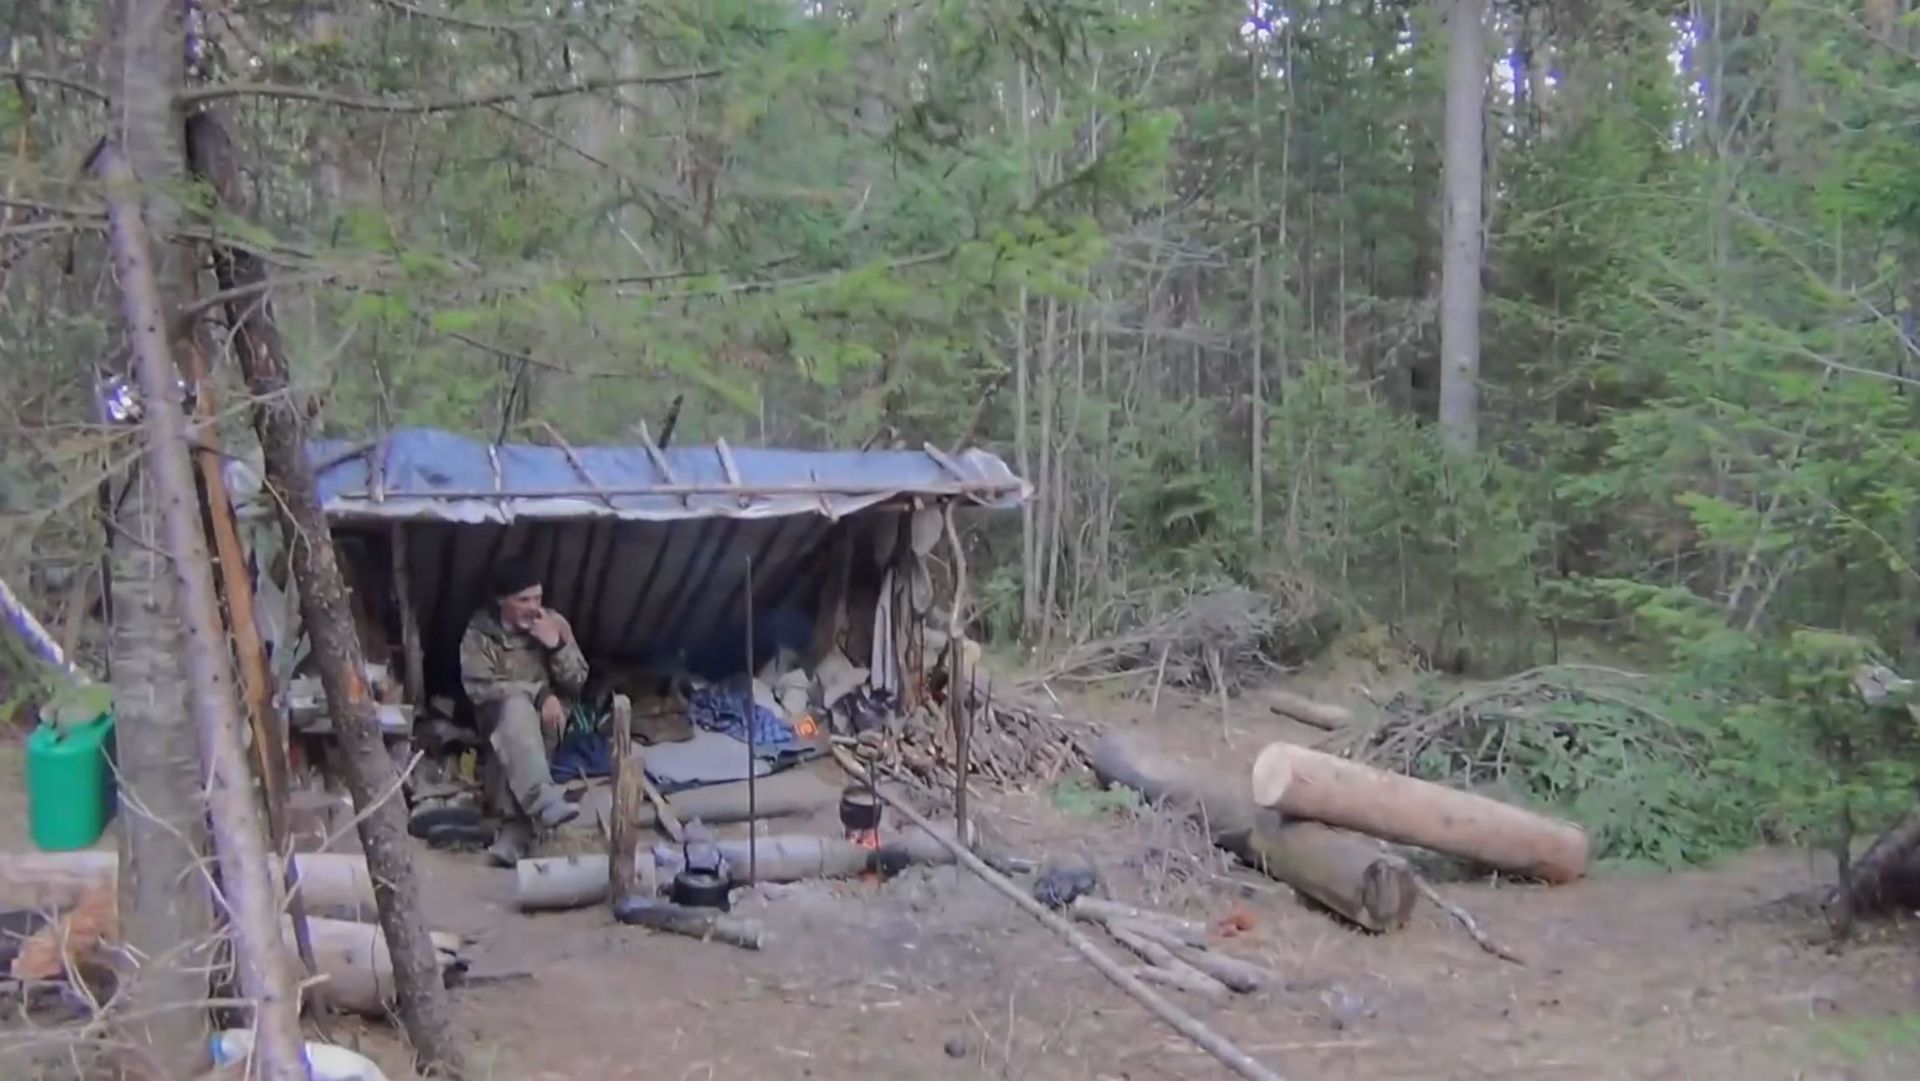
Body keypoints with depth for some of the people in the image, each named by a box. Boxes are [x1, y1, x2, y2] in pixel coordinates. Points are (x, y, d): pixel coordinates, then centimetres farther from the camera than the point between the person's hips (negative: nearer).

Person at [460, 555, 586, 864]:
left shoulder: (555, 622, -3)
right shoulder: (480, 631, -8)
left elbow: (577, 682, -3)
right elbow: (479, 688, -17)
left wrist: (556, 645, -20)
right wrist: (538, 693, -26)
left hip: (548, 713, 3)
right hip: (502, 715, -3)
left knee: (520, 747, -31)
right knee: (517, 706, -37)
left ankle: (517, 828, -35)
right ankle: (544, 801, -50)